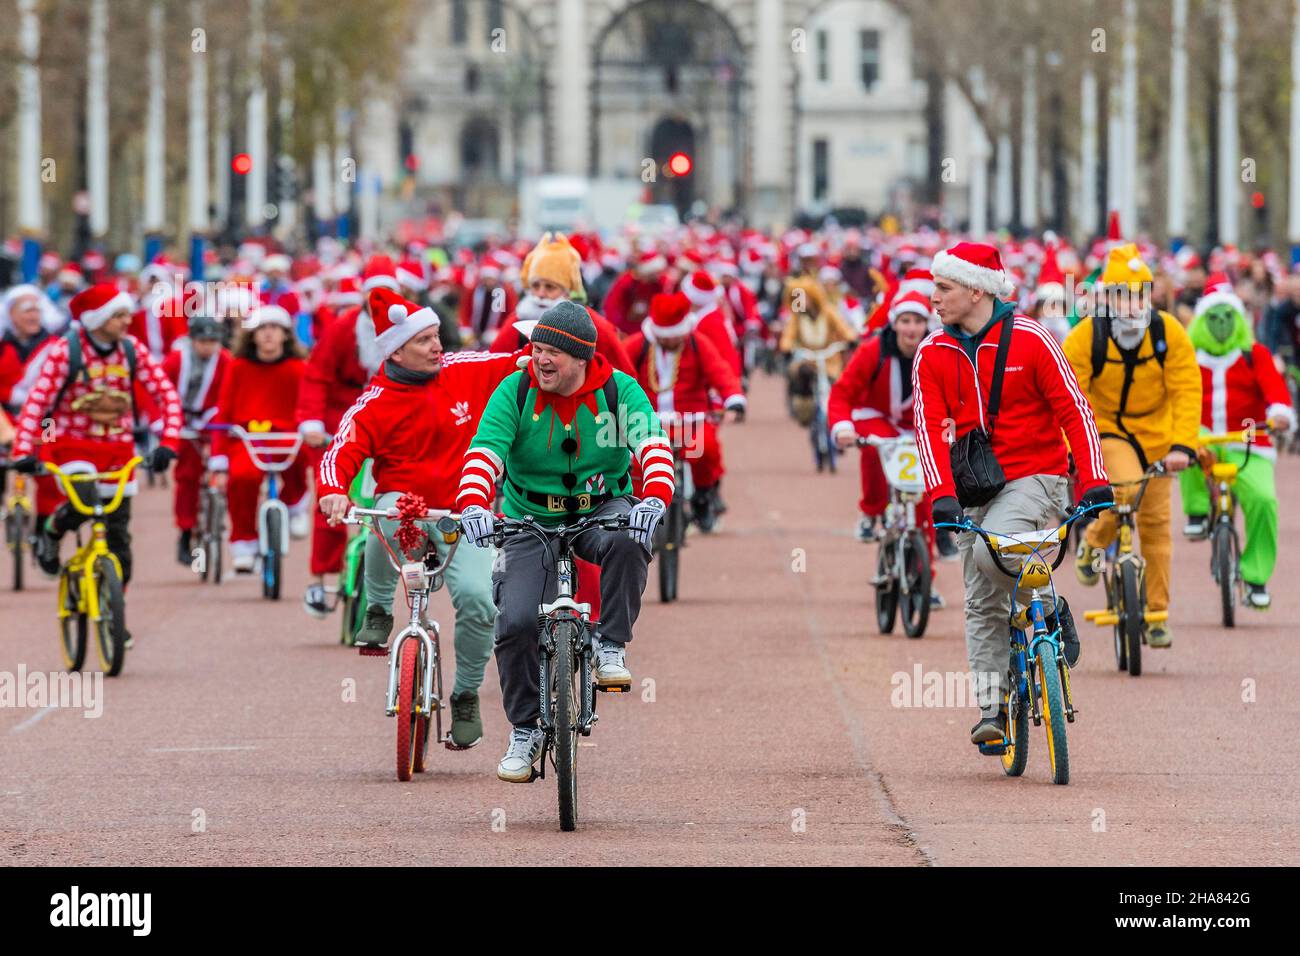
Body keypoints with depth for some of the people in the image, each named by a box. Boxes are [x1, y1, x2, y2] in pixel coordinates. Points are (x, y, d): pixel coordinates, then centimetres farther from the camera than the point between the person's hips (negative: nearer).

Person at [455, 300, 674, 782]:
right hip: (532, 520, 0)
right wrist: (472, 505, -41)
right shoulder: (515, 392, -10)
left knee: (627, 543, -37)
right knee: (517, 621, -17)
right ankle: (525, 731, 3)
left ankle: (610, 648, -18)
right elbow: (485, 452, -21)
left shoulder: (620, 390, -10)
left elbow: (652, 444, -24)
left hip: (601, 509, 0)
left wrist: (655, 498, -44)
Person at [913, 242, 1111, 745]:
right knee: (981, 605, 1)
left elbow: (1074, 410, -10)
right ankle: (992, 708, 5)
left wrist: (1094, 482, -20)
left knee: (990, 552, -31)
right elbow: (930, 427, -8)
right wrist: (942, 494, -23)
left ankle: (1051, 609, -5)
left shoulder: (1029, 339, -8)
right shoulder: (932, 354, 2)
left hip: (1034, 478, -5)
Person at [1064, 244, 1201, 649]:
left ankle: (1156, 613, 16)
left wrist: (1182, 445, -26)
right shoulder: (1085, 338, -19)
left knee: (1156, 523, 5)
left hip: (1155, 433, 3)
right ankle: (1093, 544, 4)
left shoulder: (1169, 333, -15)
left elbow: (1186, 391, -15)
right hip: (1106, 429, -2)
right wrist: (1065, 447, -29)